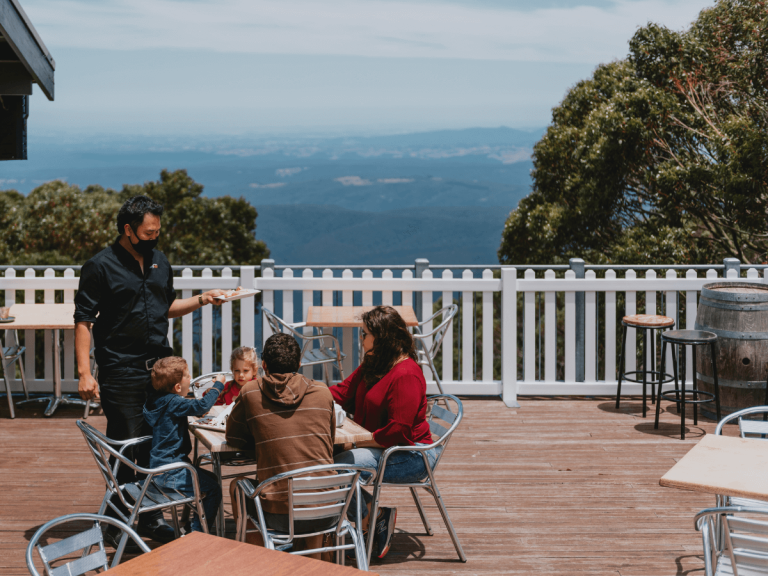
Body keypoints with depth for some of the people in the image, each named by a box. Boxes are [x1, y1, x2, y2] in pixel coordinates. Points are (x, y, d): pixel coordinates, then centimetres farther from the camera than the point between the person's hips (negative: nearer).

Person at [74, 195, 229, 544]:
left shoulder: (160, 262, 13)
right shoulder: (100, 266, -7)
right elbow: (83, 321, -8)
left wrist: (201, 300, 7)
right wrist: (84, 372, -15)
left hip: (160, 368, 6)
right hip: (121, 374, -6)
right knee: (126, 449, 0)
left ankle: (150, 516, 21)